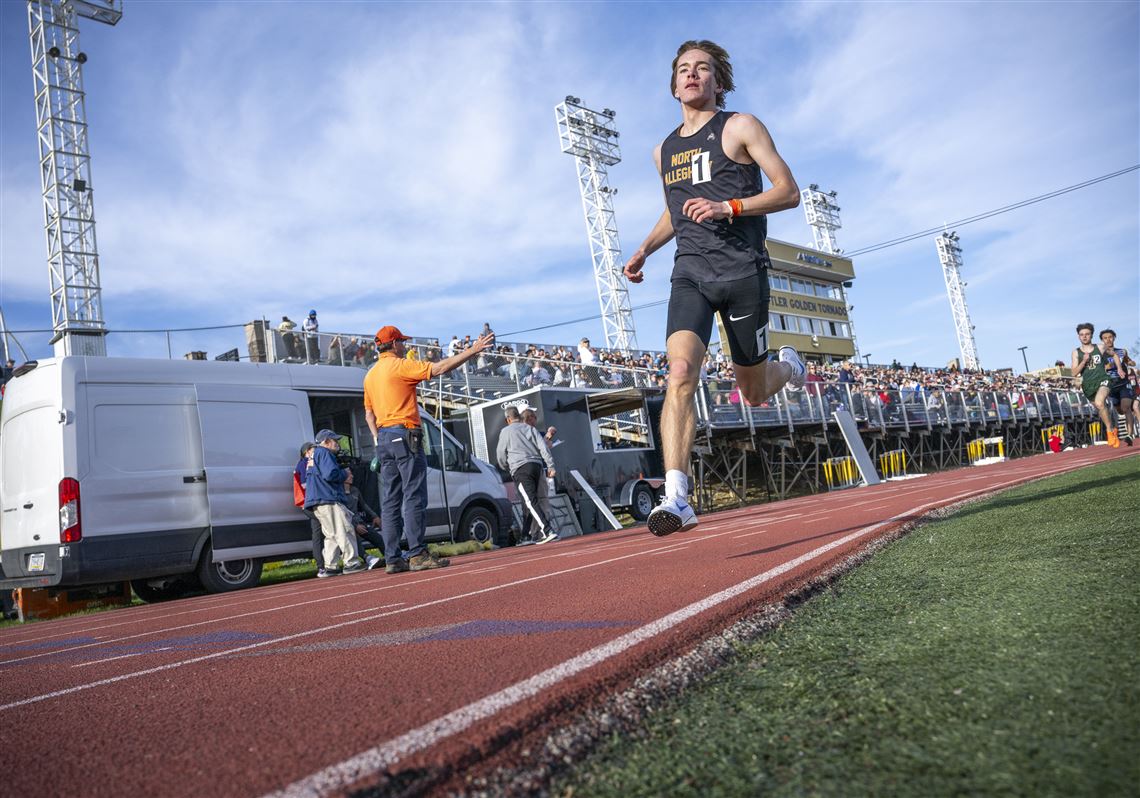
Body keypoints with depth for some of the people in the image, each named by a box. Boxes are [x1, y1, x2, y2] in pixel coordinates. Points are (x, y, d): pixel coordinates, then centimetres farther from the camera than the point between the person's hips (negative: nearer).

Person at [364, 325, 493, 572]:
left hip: (383, 439, 8)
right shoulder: (399, 366, -6)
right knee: (414, 497, -7)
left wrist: (378, 439, 21)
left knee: (390, 501, 6)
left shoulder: (370, 375, 18)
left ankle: (392, 559, 6)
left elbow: (368, 413, 20)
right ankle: (417, 554, -9)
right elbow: (439, 368, -14)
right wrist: (472, 351, -10)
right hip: (404, 436, -8)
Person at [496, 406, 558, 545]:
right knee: (530, 501, 15)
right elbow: (543, 447, 6)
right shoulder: (530, 428, 18)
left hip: (520, 469, -5)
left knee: (530, 501, -13)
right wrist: (550, 465, 4)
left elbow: (500, 456, 11)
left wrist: (506, 469, 29)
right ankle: (525, 533, 22)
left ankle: (547, 531, -26)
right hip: (536, 465, 5)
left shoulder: (506, 431, 8)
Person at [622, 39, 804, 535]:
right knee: (680, 372, -23)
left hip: (743, 270, -3)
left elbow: (789, 192, -3)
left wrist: (728, 207, -18)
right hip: (690, 272, 3)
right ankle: (677, 498, -28)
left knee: (753, 393, 7)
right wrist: (644, 250, 16)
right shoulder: (664, 151, 19)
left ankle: (788, 366, 45)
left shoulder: (739, 127, 3)